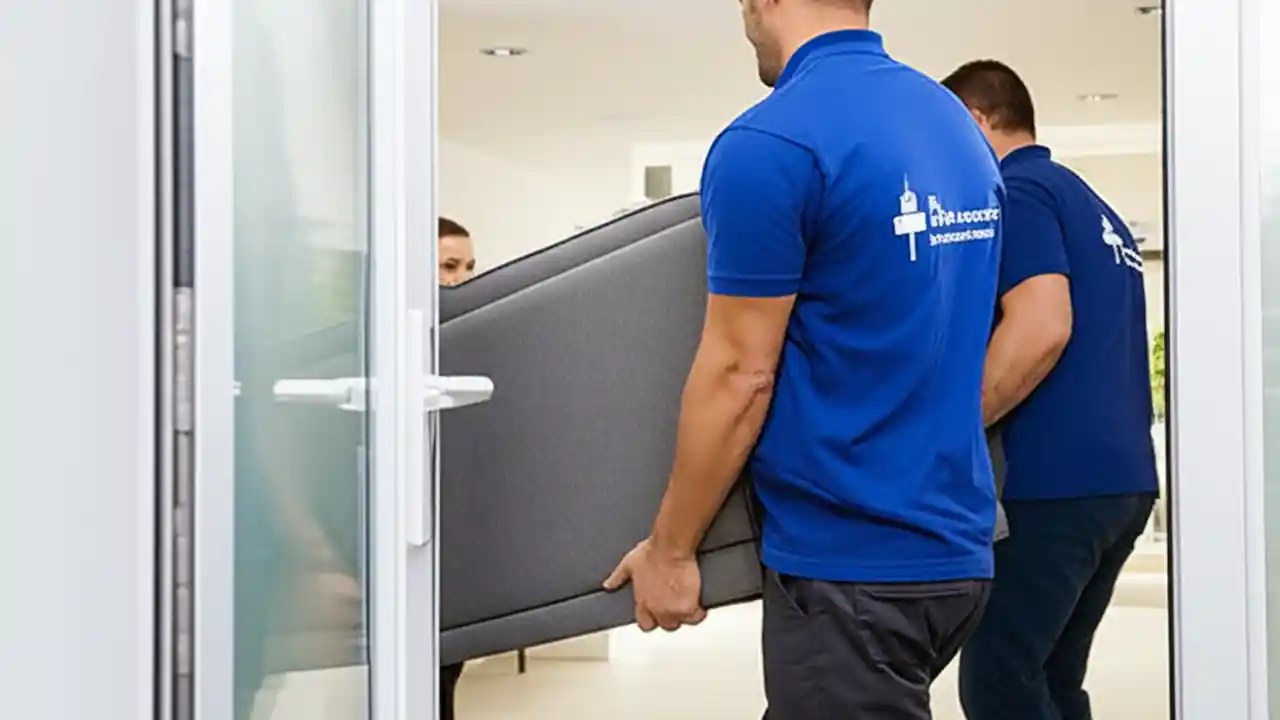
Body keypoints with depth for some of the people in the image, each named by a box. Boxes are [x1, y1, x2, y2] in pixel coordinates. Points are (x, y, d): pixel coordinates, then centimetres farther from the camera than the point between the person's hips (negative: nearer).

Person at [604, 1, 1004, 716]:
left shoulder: (772, 143, -17)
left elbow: (740, 374, -15)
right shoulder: (957, 122, 8)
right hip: (956, 545, 8)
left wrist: (670, 548, -4)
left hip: (853, 565, -8)